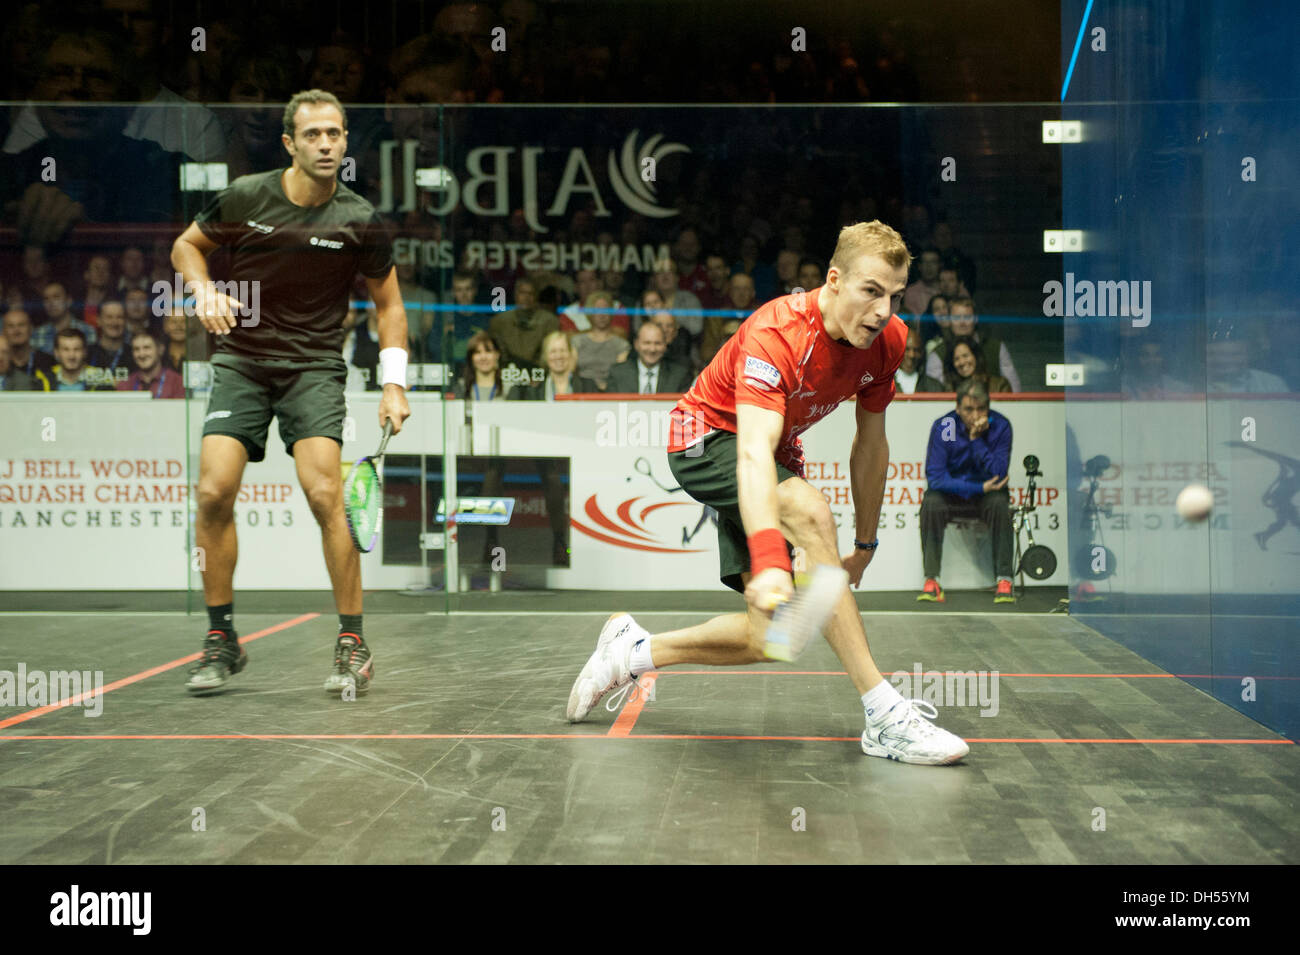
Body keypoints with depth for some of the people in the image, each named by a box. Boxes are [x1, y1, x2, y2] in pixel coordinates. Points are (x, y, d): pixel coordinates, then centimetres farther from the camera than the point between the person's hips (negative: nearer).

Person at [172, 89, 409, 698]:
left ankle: (352, 643, -4)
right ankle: (221, 641, 6)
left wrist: (393, 383, -2)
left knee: (324, 494, -18)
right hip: (241, 360, 2)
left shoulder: (359, 221, -4)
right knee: (214, 492, -11)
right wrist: (204, 289, -7)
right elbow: (187, 245, 14)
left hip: (315, 368, -1)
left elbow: (388, 303, 8)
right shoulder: (243, 197, -3)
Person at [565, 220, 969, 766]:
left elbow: (870, 445, 3)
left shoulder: (887, 340, -12)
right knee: (809, 512, -38)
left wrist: (865, 545, 8)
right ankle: (882, 715, -35)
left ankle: (634, 649, 18)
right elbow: (755, 453, -46)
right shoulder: (775, 334, -33)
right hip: (707, 439, -7)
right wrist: (769, 562, -60)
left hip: (780, 454, 7)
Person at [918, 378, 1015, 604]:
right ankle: (931, 581, -27)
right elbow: (934, 476, -19)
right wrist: (979, 488, -25)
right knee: (931, 503, -31)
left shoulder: (1000, 426, -12)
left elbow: (998, 474, -19)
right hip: (950, 492, 0)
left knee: (999, 502, -32)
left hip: (986, 494, 0)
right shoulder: (943, 427, -14)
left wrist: (976, 440, -27)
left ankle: (1004, 581, -26)